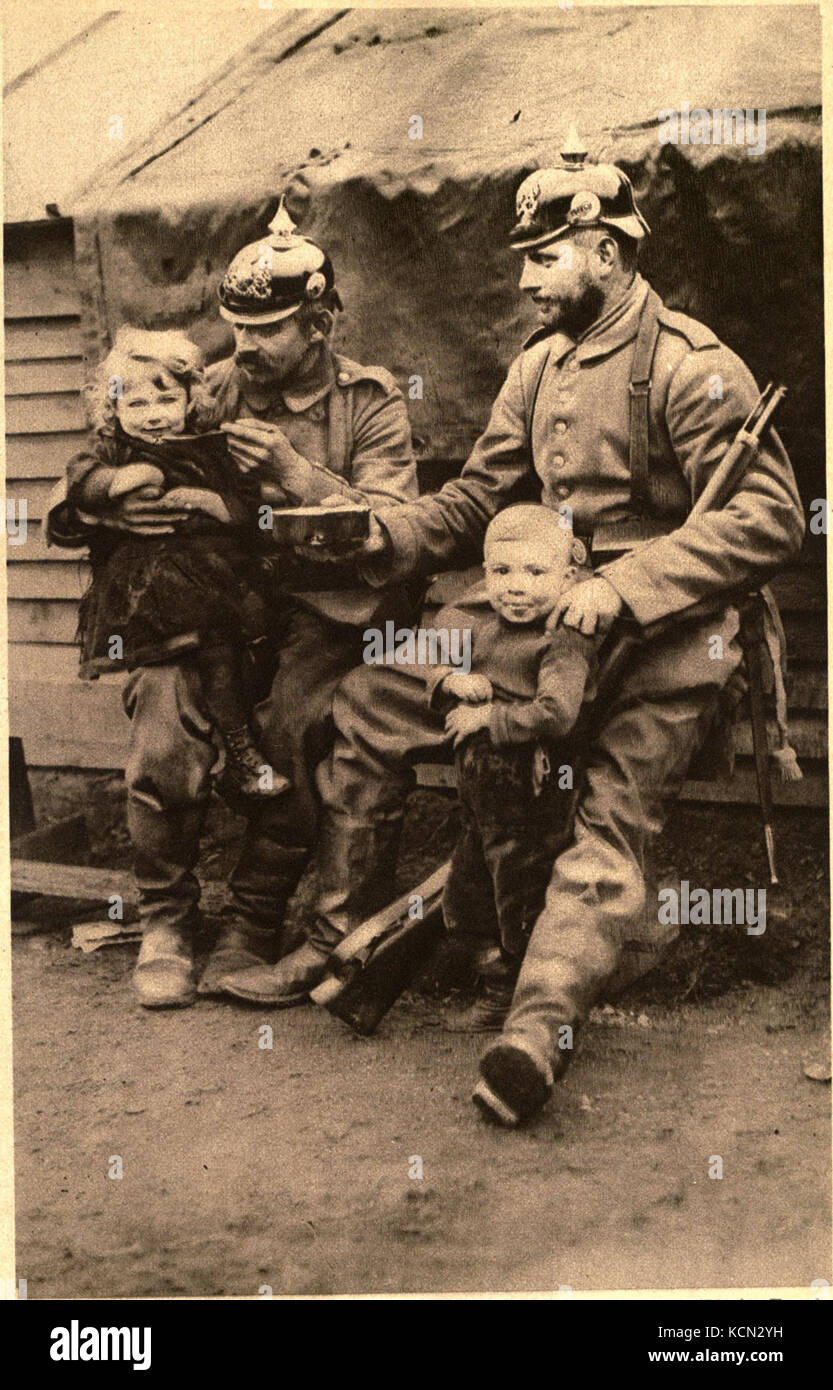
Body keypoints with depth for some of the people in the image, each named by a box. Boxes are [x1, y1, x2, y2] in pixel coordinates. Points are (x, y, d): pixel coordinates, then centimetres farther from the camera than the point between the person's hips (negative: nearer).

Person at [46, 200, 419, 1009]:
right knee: (163, 745, -23)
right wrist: (107, 510, -15)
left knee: (290, 729, -27)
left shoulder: (370, 403, 5)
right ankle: (164, 924, 2)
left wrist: (295, 473, -20)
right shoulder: (207, 394, 9)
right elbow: (66, 511, 10)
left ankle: (253, 926, -3)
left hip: (322, 613, -1)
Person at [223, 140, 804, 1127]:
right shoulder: (541, 362, 13)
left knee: (612, 820, -25)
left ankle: (539, 1025, -33)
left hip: (665, 635, -6)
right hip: (545, 610, 7)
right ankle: (340, 935, 8)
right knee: (367, 703, 0)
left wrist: (622, 585, -28)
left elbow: (769, 518, -21)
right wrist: (385, 535, -7)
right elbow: (480, 498, 13)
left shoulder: (692, 367, -12)